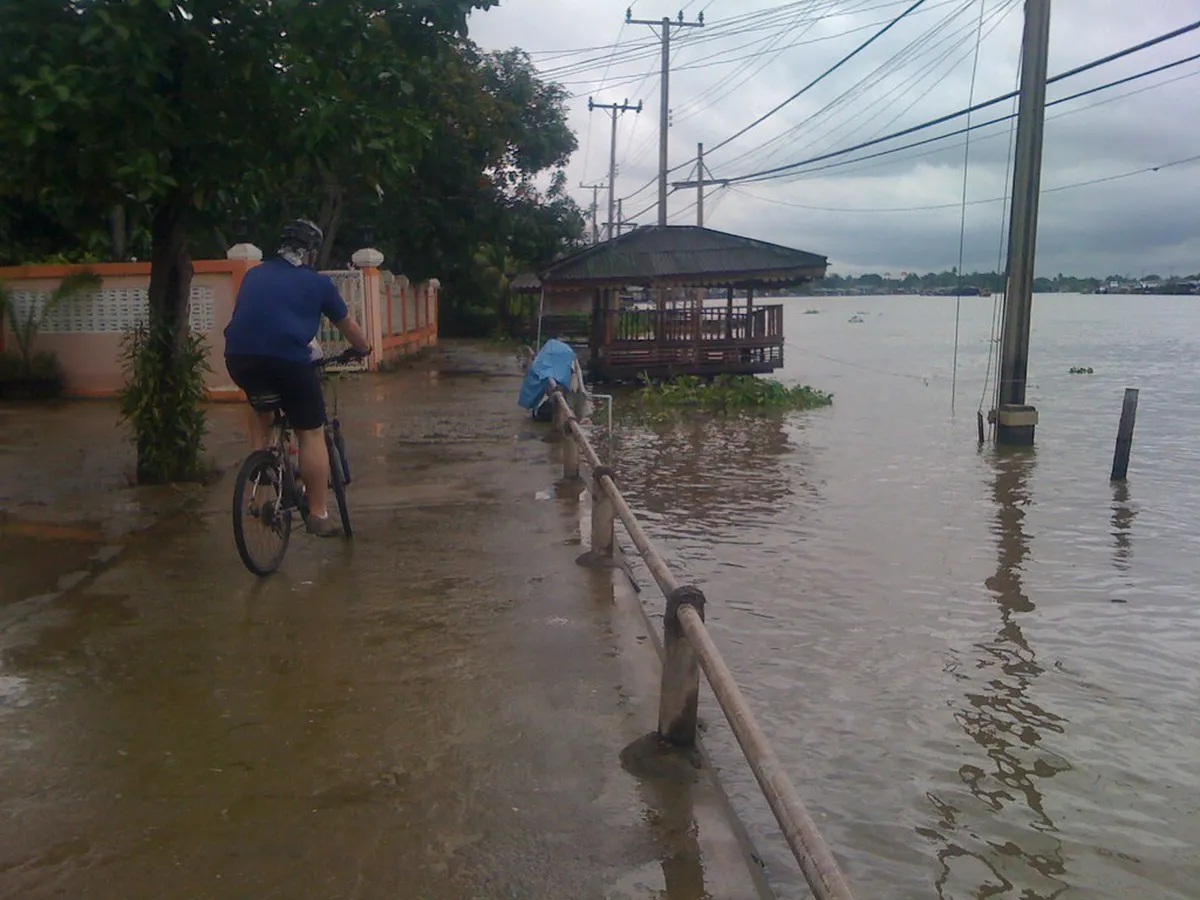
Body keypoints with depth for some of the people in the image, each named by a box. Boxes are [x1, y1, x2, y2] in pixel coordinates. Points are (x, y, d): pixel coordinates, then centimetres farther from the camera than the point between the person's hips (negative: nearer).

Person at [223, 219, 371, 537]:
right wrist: (364, 349, 45)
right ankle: (318, 514, 8)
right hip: (288, 357, -4)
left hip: (239, 356, 4)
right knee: (311, 434, 7)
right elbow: (348, 326, 26)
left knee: (260, 404, 36)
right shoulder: (317, 283, 14)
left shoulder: (254, 275, 25)